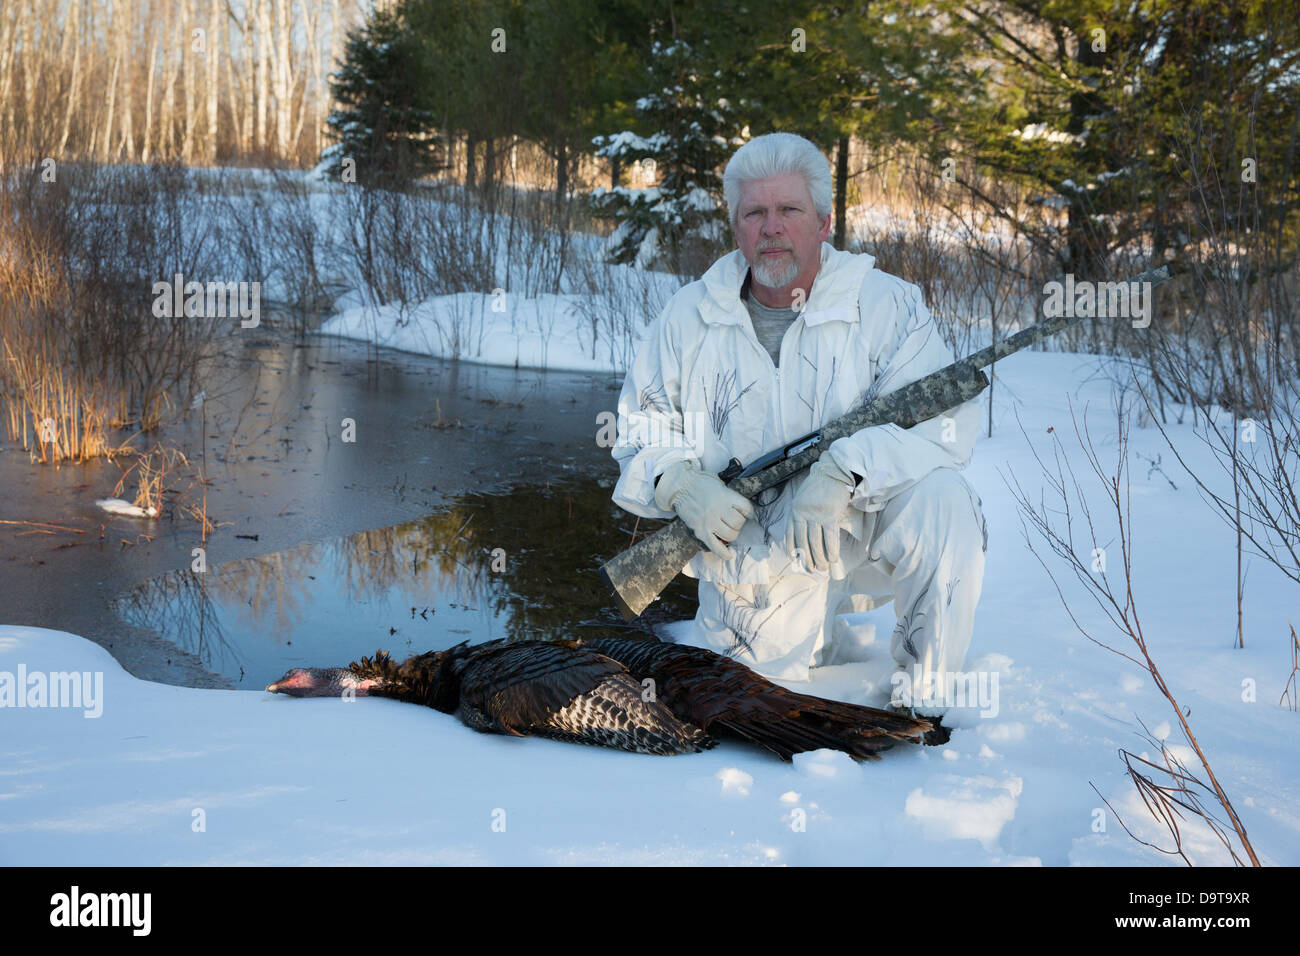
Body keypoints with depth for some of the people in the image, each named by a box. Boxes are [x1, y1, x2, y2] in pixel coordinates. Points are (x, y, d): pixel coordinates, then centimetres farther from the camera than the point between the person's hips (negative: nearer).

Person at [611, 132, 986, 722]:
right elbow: (640, 430, 6)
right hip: (749, 557, 3)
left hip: (857, 534, -3)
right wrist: (680, 483, -18)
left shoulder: (885, 303, -10)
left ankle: (926, 701, -11)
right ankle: (812, 629, 36)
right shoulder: (689, 316, 0)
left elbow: (949, 414, -22)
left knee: (940, 499, -32)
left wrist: (844, 471, -38)